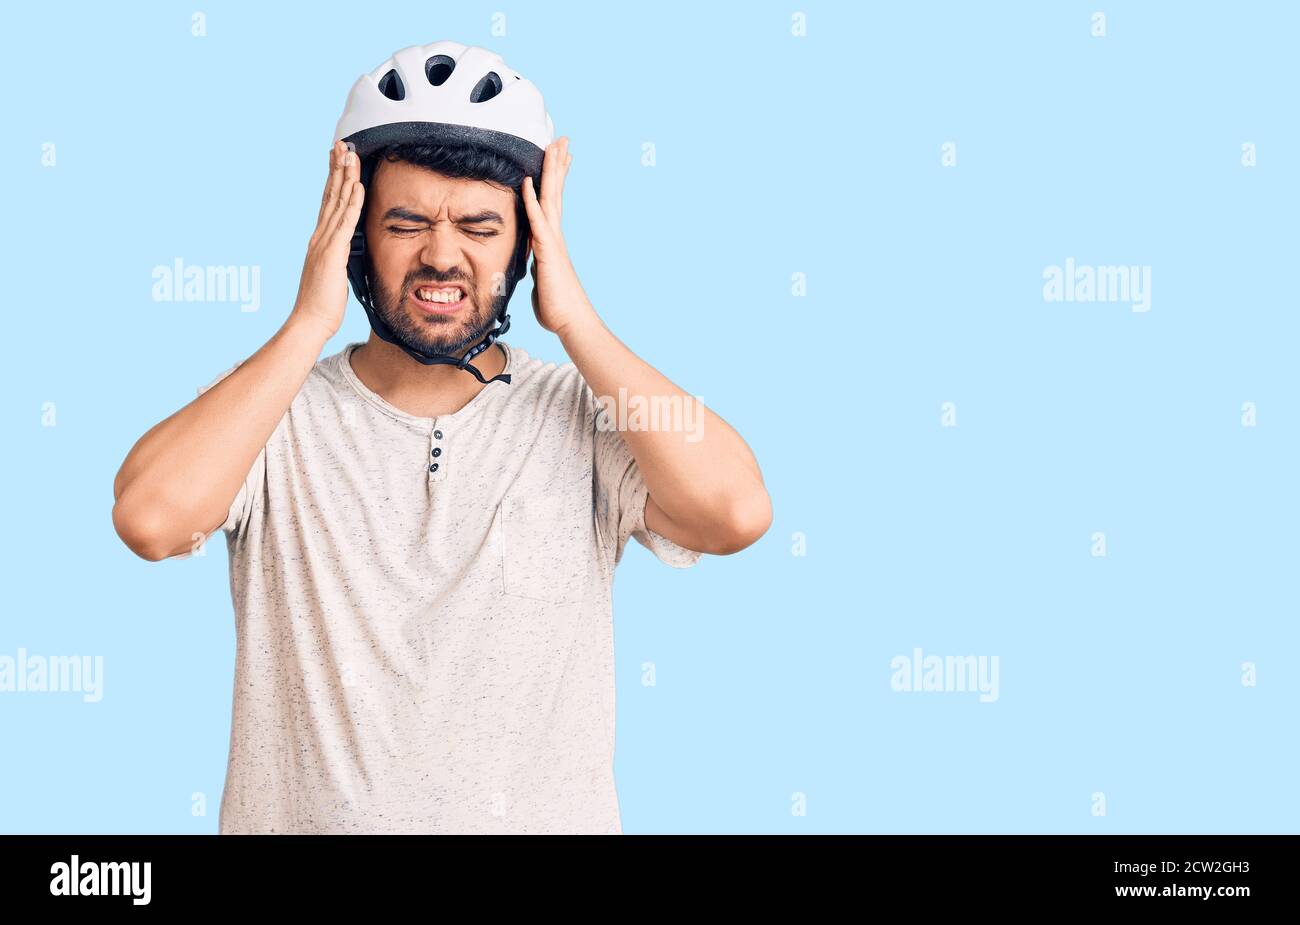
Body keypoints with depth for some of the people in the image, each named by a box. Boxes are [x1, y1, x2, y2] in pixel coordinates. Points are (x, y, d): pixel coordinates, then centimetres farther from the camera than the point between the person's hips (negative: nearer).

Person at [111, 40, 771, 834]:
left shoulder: (586, 419, -5)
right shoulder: (276, 420, -5)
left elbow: (736, 513, -22)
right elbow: (149, 517, -23)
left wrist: (573, 319, -16)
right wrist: (308, 324, -17)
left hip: (549, 815, 0)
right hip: (305, 815, 0)